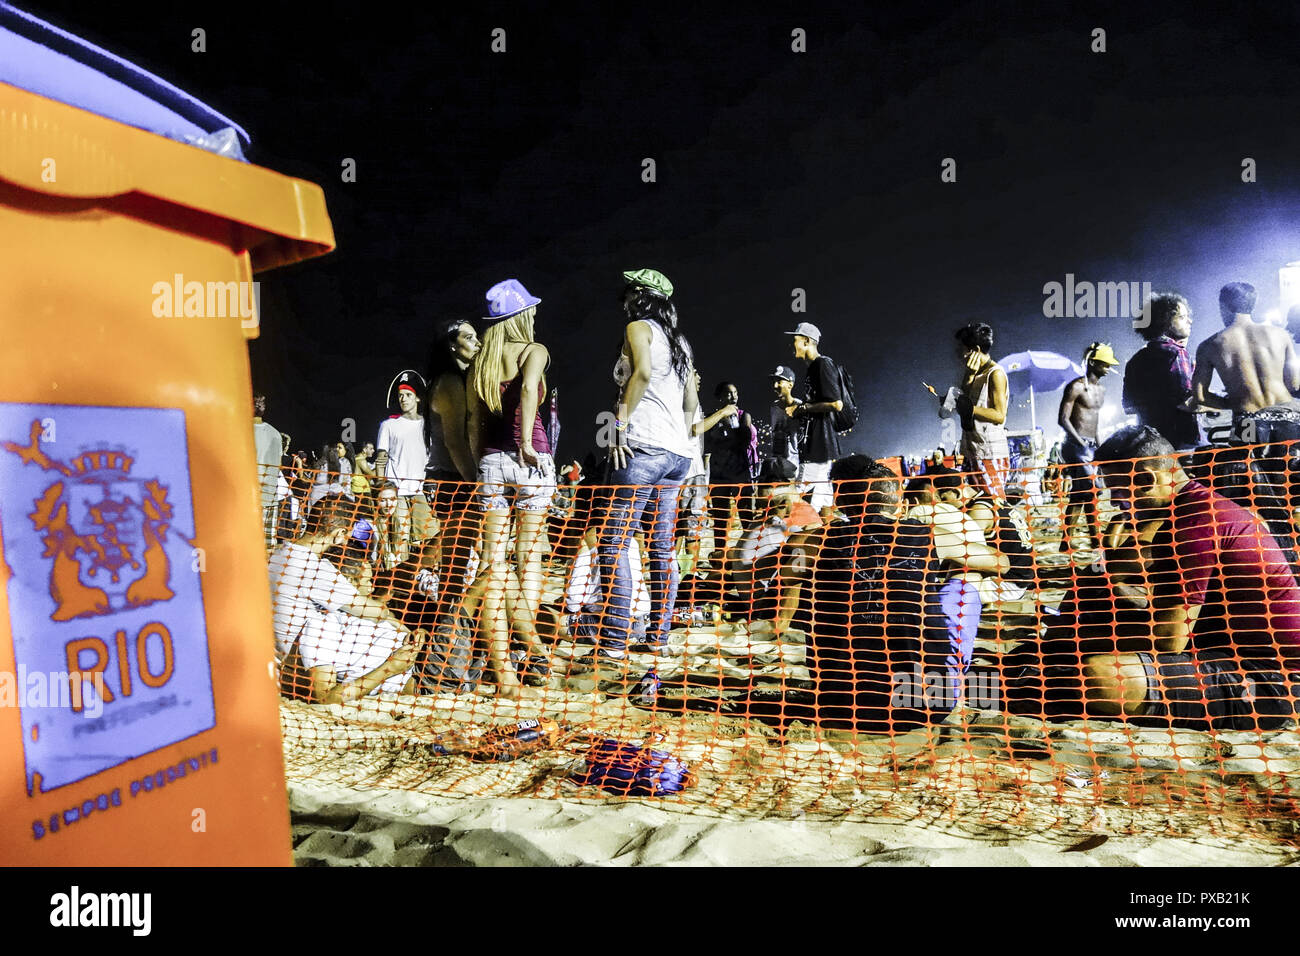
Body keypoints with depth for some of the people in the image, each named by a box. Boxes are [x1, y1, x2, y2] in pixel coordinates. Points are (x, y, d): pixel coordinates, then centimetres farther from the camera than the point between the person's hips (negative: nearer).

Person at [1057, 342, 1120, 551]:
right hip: (1075, 446, -9)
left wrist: (1098, 446, 18)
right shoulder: (1076, 387, -9)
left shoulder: (1101, 389, 16)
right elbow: (1063, 420, -14)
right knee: (1090, 489, -14)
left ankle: (1066, 541, 14)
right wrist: (1081, 444, -20)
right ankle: (1096, 537, -10)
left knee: (1079, 493, 9)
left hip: (1090, 447, 9)